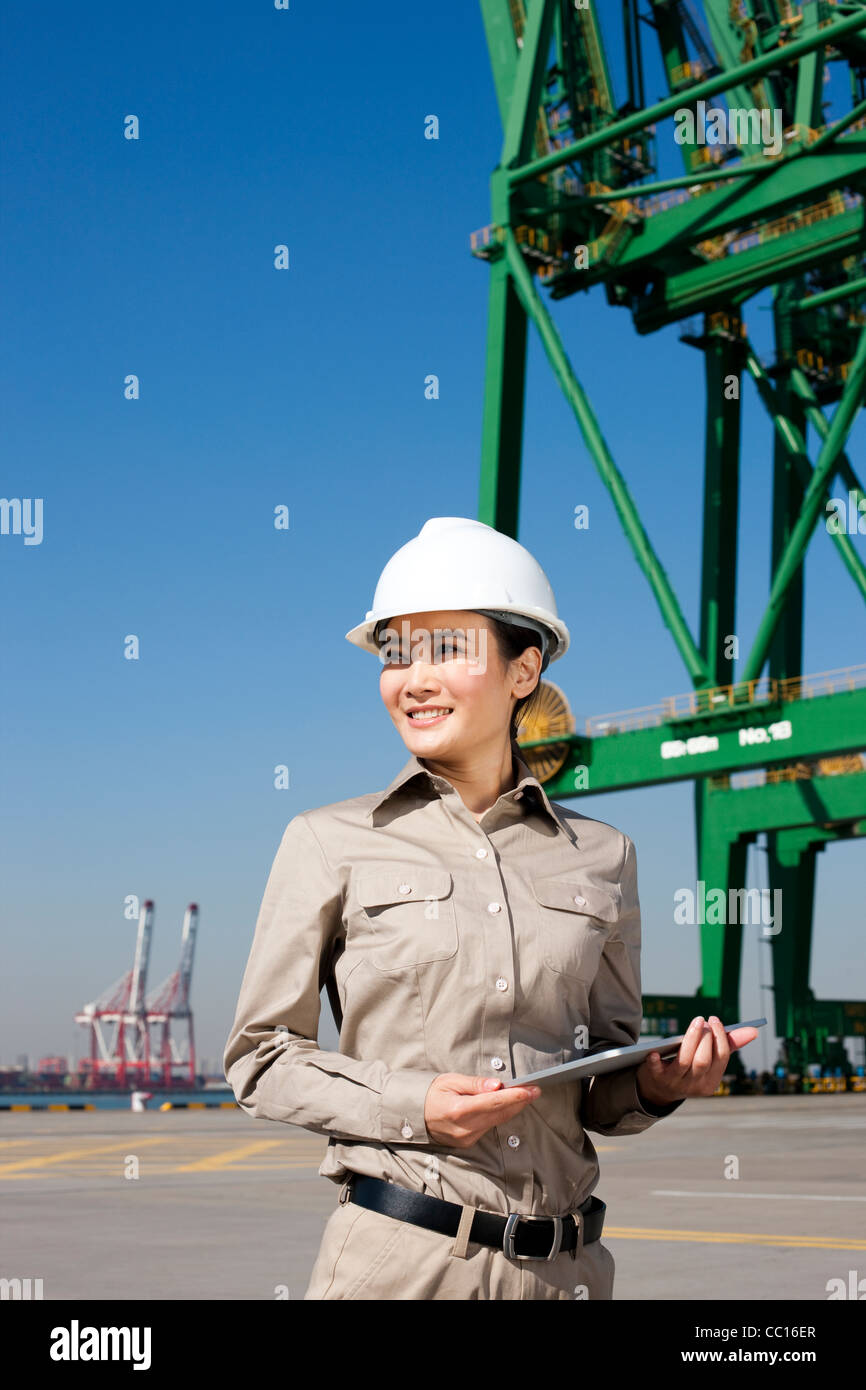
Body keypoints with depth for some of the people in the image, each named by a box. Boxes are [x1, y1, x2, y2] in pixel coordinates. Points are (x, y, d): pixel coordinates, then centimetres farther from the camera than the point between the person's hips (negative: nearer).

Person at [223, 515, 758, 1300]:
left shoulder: (601, 855, 7)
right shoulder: (331, 844, 0)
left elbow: (603, 1094, 13)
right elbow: (260, 1059, 2)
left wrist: (660, 1084, -8)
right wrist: (410, 1106, -12)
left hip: (565, 1264, 3)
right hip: (397, 1258, -2)